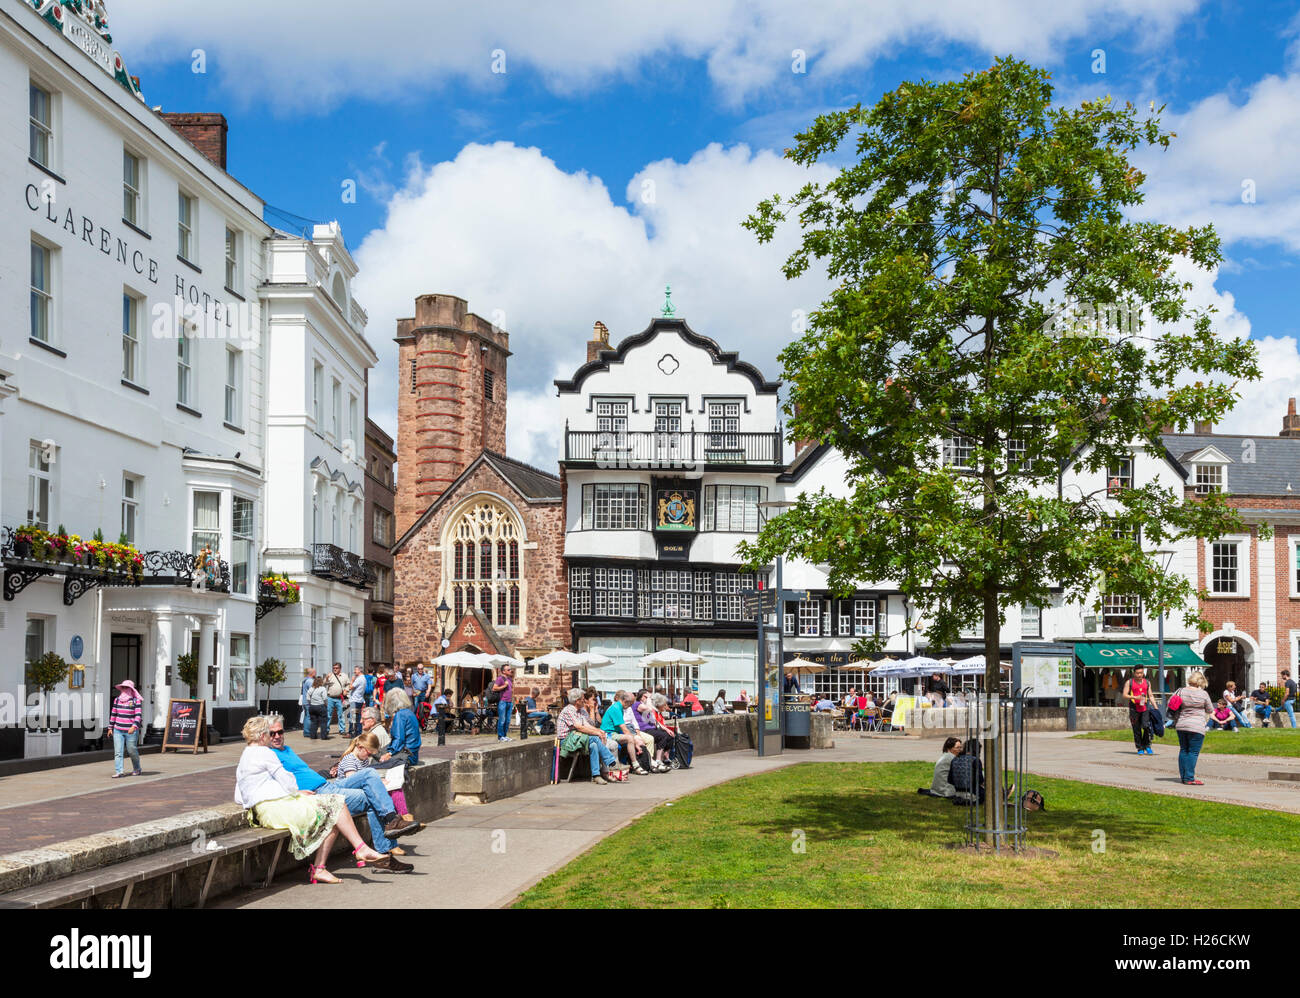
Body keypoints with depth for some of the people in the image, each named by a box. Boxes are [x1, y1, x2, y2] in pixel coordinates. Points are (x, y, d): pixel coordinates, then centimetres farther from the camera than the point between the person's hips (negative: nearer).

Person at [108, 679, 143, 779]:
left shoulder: (136, 700, -5)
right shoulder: (117, 699, 10)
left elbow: (138, 715, -11)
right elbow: (113, 714, 16)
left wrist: (134, 726, -24)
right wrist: (110, 727, 15)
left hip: (131, 731, -4)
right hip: (118, 730, 4)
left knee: (132, 751, 5)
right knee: (118, 751, -6)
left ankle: (137, 769, 26)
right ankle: (119, 772, -10)